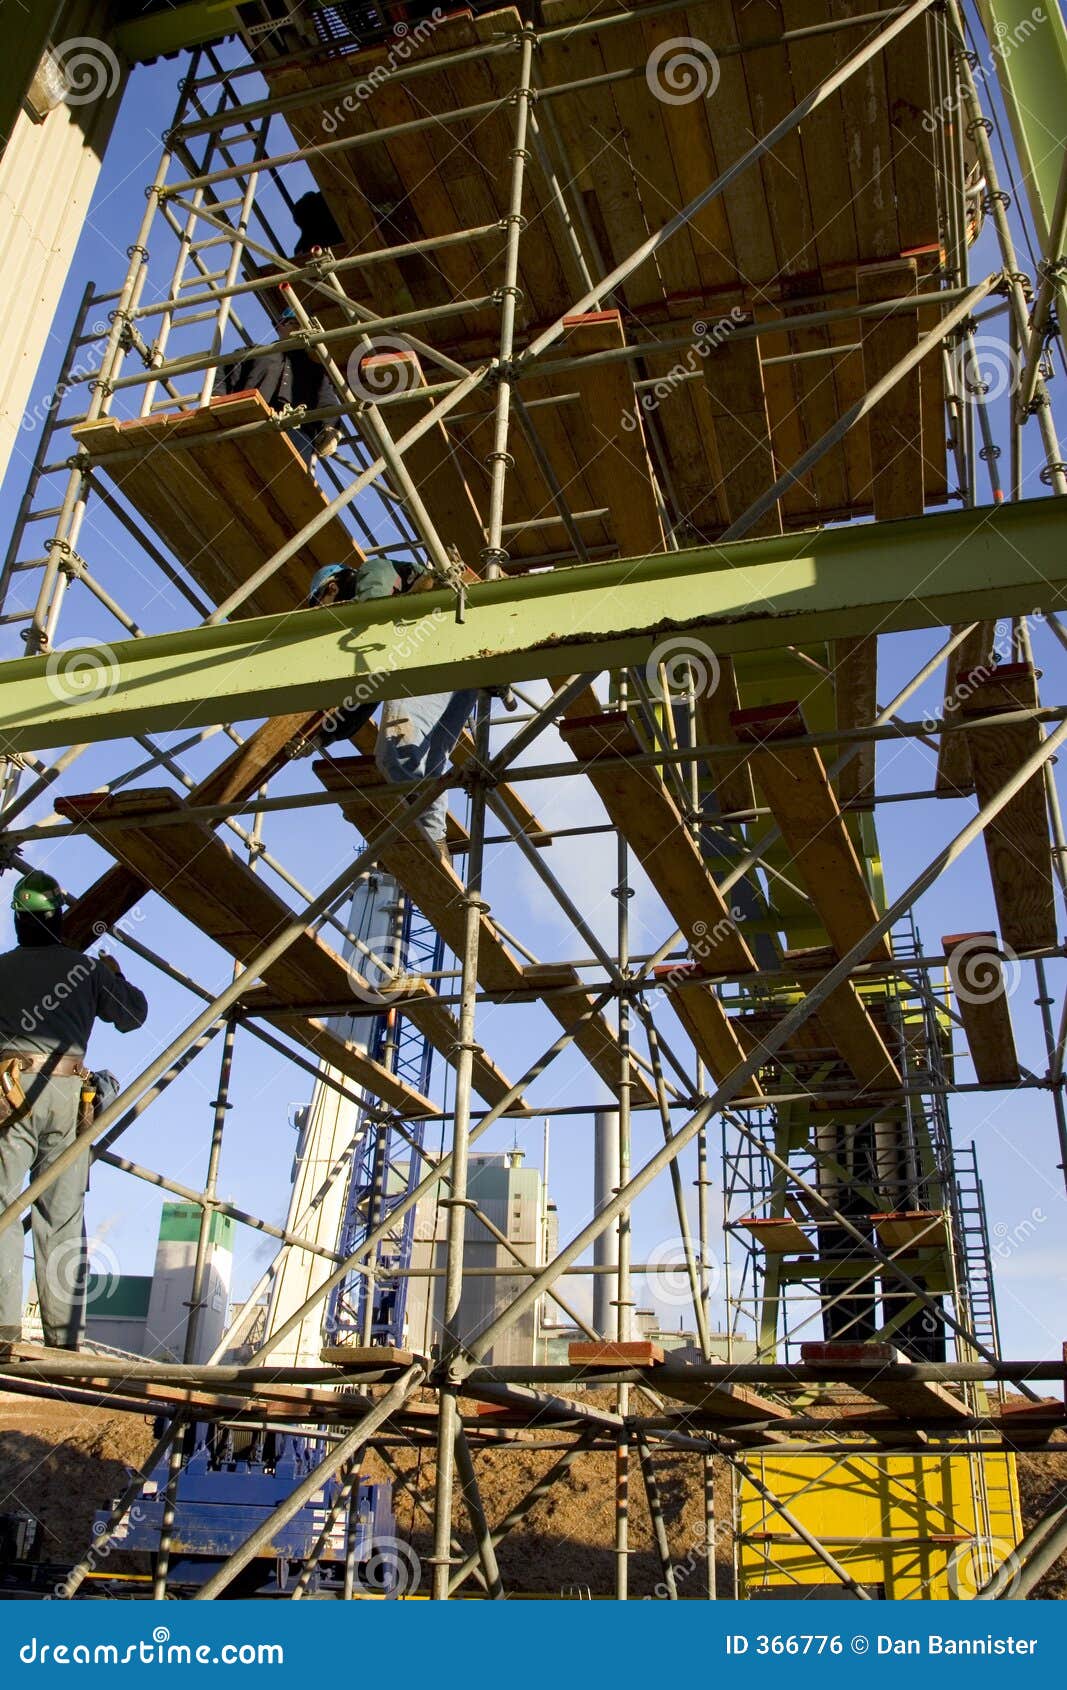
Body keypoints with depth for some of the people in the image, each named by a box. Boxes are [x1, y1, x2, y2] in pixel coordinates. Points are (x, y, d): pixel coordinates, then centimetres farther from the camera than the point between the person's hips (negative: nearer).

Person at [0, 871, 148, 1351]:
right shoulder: (87, 967, 13)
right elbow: (134, 1014, 23)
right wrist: (114, 974, 40)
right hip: (68, 1091, 1)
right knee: (63, 1218, 3)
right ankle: (64, 1334, 0)